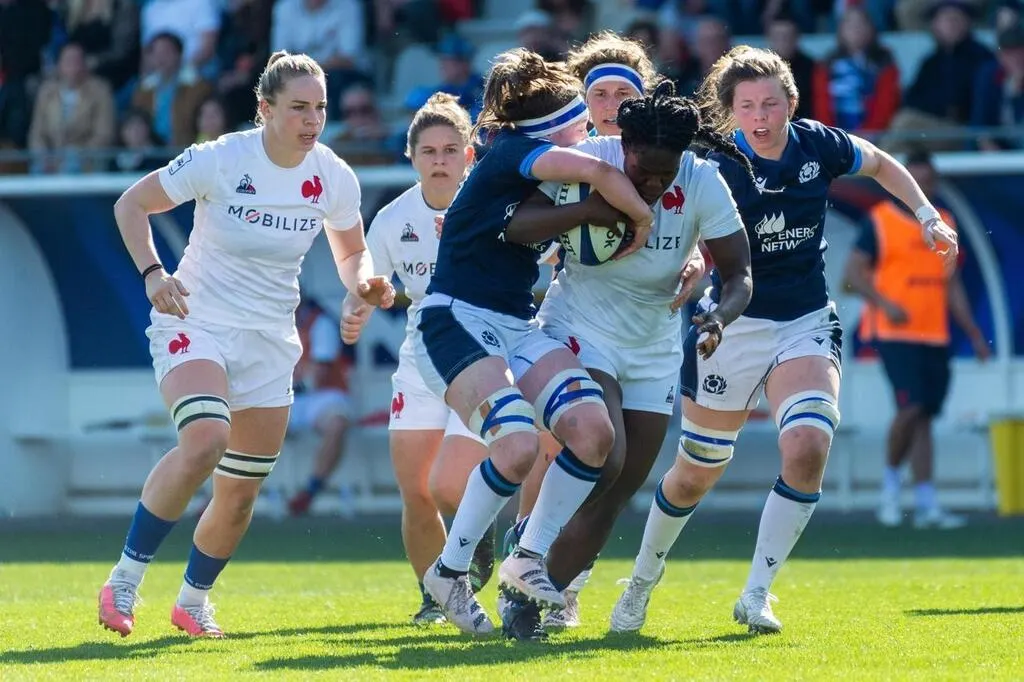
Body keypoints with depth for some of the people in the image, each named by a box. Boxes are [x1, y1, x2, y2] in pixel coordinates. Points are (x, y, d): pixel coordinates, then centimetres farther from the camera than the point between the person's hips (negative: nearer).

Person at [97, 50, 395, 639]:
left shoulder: (335, 179, -4)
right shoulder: (218, 160, -16)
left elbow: (352, 254, 12)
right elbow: (132, 204, -5)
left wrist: (365, 282, -11)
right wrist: (152, 273, -20)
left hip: (270, 341, 4)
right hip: (197, 322, -4)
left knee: (240, 497, 5)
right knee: (205, 440, -32)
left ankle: (194, 599, 32)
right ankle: (126, 579, -19)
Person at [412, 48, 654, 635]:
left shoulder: (554, 188, 15)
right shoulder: (510, 152, -10)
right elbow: (598, 172, -25)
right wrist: (644, 218, -10)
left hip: (519, 328, 8)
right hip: (456, 322, -8)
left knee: (593, 430, -16)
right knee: (518, 444, -28)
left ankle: (530, 558, -1)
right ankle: (450, 570, -8)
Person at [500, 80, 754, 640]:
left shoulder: (704, 184, -15)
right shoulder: (588, 159, -19)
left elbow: (738, 273, -13)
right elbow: (516, 225, -25)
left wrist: (721, 316, -34)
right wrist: (588, 210, -40)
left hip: (653, 348, 4)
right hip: (581, 329, -4)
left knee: (616, 493, 4)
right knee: (602, 459, -25)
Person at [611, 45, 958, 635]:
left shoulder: (818, 145, -6)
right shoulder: (716, 169, -17)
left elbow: (881, 164, 14)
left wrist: (927, 215, 7)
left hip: (807, 325, 2)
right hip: (732, 327, -2)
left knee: (808, 445, -23)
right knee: (697, 472, 8)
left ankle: (756, 595, -12)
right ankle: (642, 582, 35)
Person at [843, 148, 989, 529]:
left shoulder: (944, 224, 15)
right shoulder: (880, 222, -2)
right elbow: (853, 274, -5)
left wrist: (973, 333, 16)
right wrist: (886, 304, -20)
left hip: (936, 337, 5)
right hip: (895, 335, -5)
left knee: (925, 415, 3)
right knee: (912, 408, -17)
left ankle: (926, 505, 2)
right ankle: (891, 478, 6)